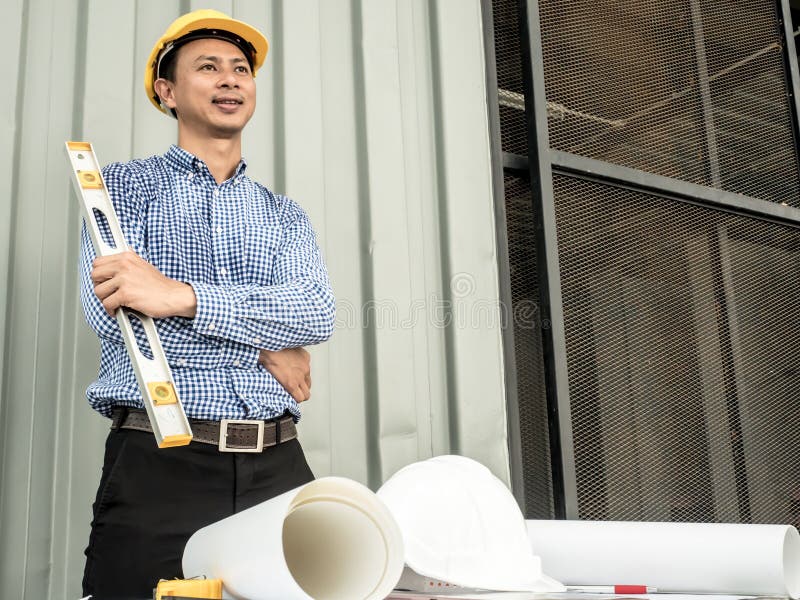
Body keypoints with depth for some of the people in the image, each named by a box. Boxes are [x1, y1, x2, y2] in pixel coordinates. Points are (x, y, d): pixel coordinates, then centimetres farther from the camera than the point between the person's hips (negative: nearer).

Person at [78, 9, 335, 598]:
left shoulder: (283, 214, 17)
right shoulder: (124, 186, 9)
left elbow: (318, 312, -3)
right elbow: (108, 310, -8)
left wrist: (181, 295, -18)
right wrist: (263, 344, -6)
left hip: (278, 465, 3)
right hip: (157, 462, -2)